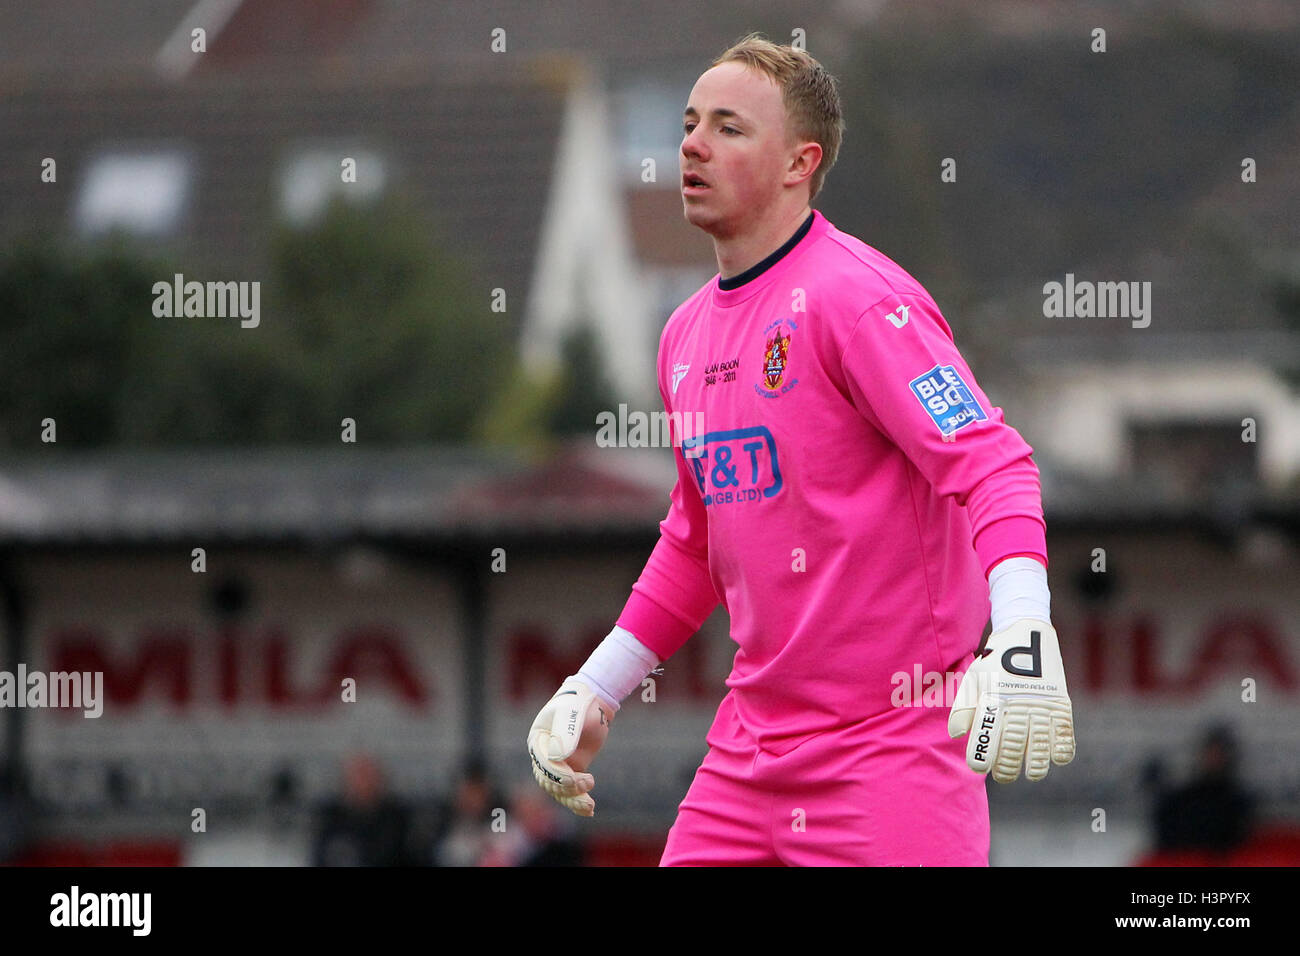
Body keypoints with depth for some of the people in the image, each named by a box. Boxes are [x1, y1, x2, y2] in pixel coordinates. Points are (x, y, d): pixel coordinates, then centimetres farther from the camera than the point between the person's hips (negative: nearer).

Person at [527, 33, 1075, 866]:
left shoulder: (855, 297, -12)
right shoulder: (687, 333, 14)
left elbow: (992, 464, -22)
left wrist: (1022, 633, -37)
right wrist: (592, 693, 26)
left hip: (895, 742, -7)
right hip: (748, 753, 7)